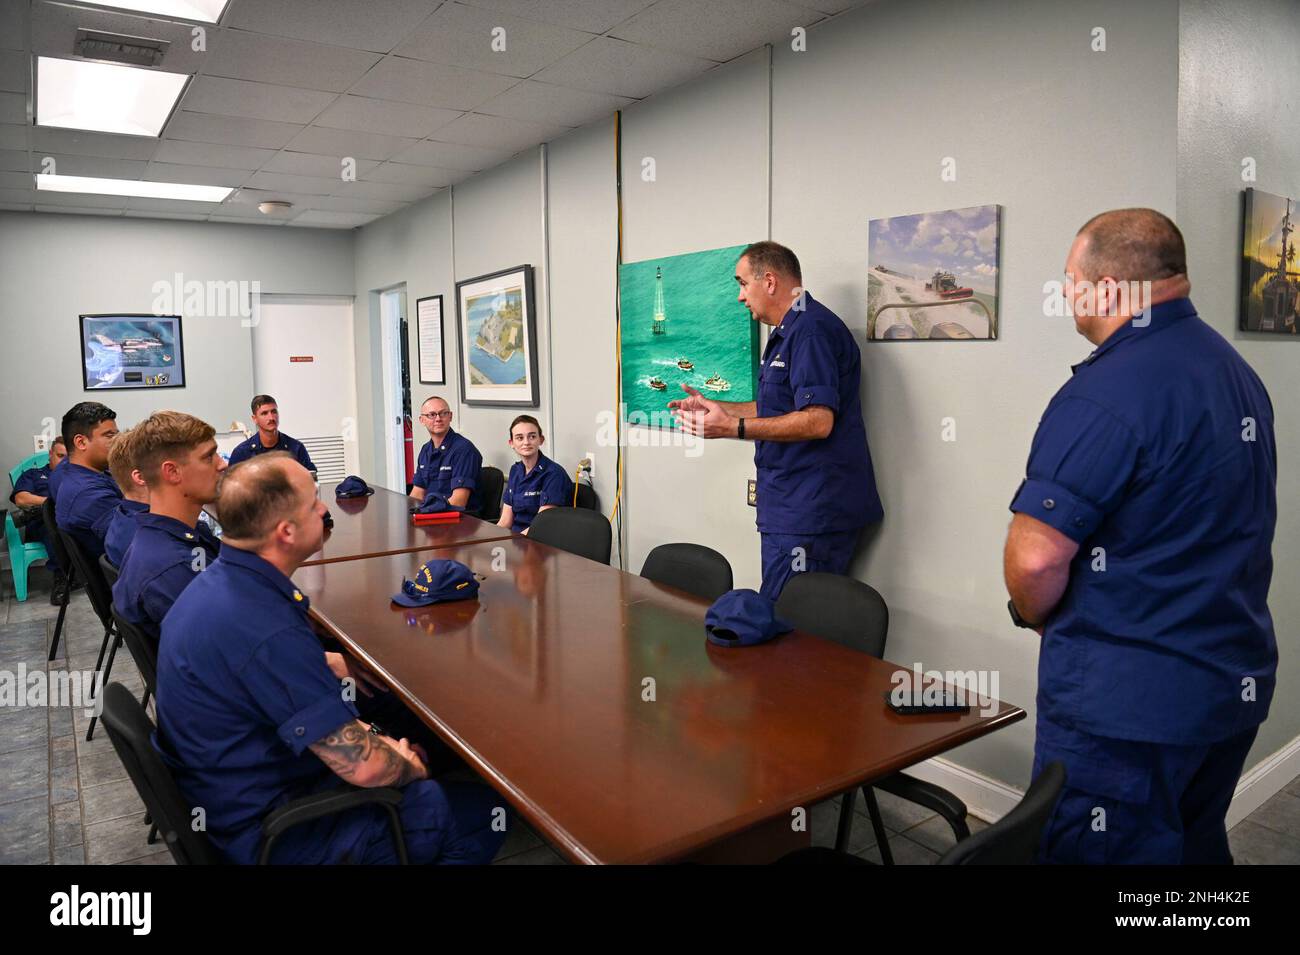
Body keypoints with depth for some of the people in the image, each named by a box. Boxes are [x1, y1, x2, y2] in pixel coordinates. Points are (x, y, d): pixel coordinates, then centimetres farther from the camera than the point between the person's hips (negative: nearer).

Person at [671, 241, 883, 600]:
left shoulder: (812, 330, -15)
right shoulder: (787, 333, 20)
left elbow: (817, 421, -24)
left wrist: (733, 428, -21)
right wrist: (714, 407, 22)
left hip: (810, 513, -11)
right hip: (790, 506, 11)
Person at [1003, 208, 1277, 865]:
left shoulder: (1105, 395, -23)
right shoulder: (1236, 371, 8)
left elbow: (1035, 557, -25)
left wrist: (1034, 614, -3)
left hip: (1127, 701, -9)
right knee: (1196, 848, 24)